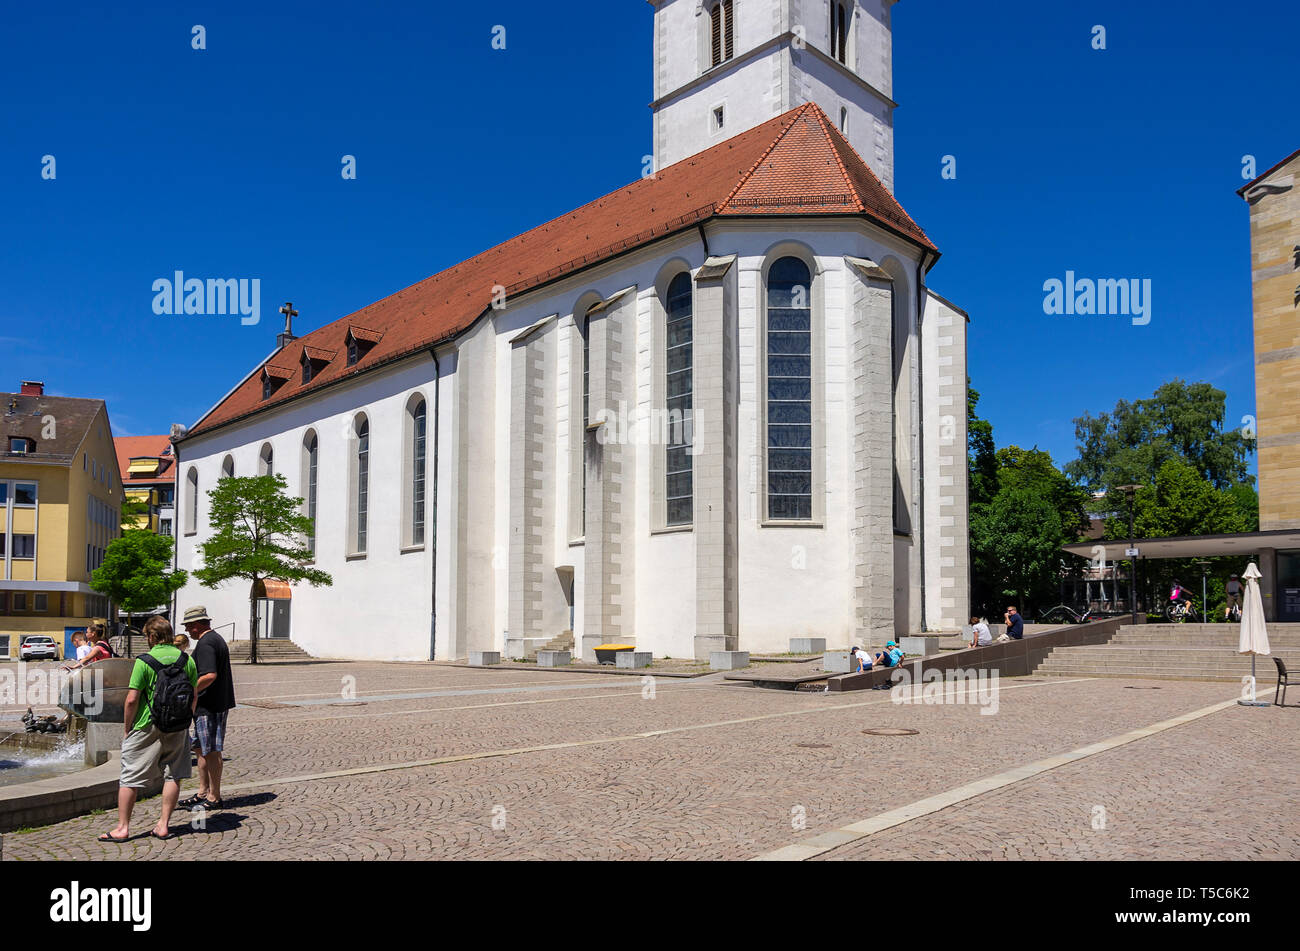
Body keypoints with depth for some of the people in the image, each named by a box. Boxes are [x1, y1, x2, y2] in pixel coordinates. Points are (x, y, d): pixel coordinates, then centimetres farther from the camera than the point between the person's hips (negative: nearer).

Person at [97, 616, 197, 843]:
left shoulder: (144, 662, -12)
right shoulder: (187, 660, 1)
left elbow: (132, 699, -13)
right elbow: (195, 695, 6)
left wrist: (127, 729, -1)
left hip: (147, 728, -4)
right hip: (178, 729, 4)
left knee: (130, 779, 8)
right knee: (173, 776, 11)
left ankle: (122, 828, 13)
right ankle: (163, 825, 12)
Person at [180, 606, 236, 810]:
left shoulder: (205, 643, -16)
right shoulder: (216, 639, 17)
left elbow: (210, 675, -27)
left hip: (208, 707, -11)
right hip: (216, 703, 11)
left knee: (211, 752, -4)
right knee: (202, 749, 17)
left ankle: (214, 798, 3)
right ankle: (203, 792, 24)